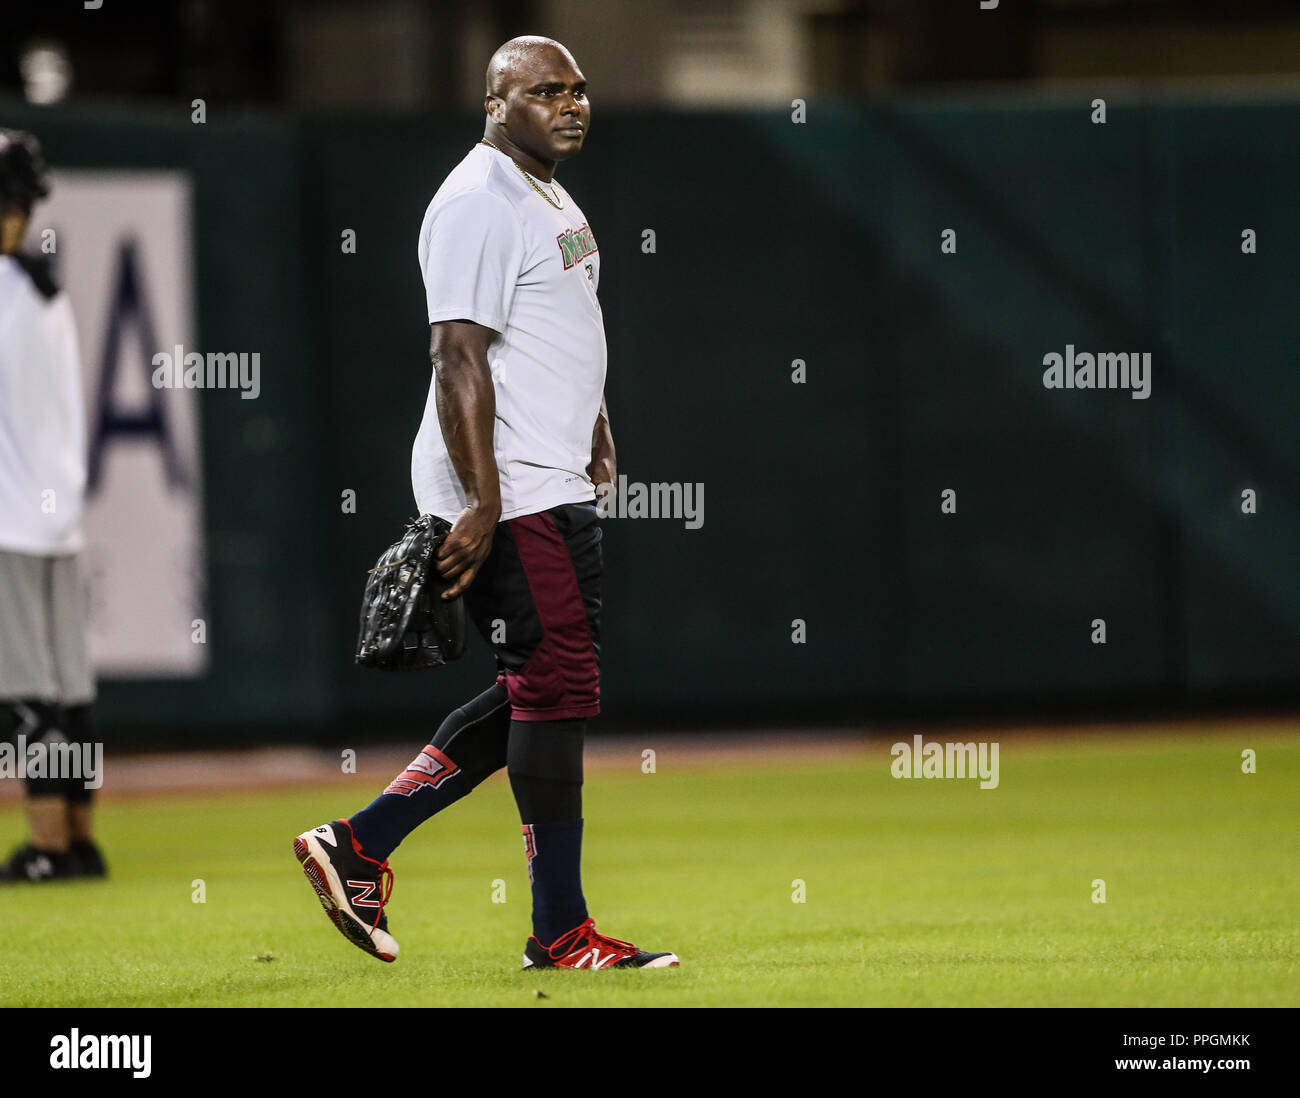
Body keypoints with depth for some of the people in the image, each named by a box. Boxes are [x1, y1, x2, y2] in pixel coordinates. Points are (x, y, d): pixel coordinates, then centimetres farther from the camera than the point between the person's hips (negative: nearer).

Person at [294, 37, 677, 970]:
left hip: (557, 488, 10)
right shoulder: (478, 203, -14)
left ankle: (360, 846, 14)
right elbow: (461, 357, -20)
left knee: (541, 693, 11)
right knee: (555, 691, -8)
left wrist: (596, 434, 25)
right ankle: (560, 931, -4)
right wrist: (483, 504, -24)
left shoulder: (551, 200, 19)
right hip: (510, 495, -10)